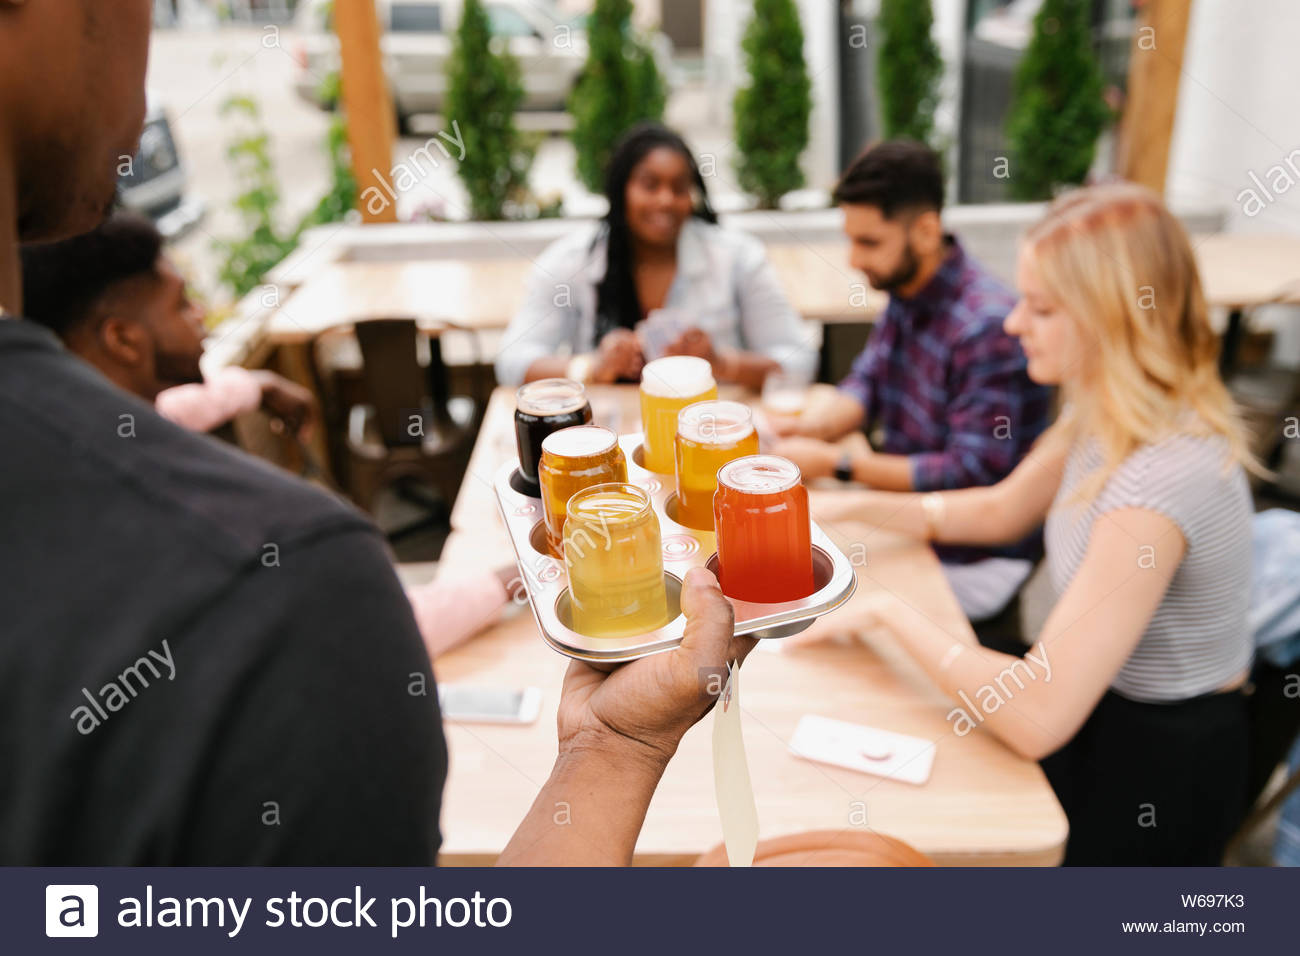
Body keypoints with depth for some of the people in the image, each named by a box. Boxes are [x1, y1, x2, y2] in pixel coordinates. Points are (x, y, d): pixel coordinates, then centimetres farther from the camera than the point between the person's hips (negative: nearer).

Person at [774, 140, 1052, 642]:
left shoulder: (987, 327, -26)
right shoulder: (905, 288, 1)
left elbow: (972, 474, -26)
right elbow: (868, 382, 9)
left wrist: (836, 463, -25)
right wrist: (812, 427, -13)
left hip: (971, 562, -8)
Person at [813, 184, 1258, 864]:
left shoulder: (1161, 479, -33)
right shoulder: (1102, 416, -5)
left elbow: (1036, 718, -35)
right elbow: (1000, 510, 11)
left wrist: (891, 612, -23)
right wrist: (850, 507, 1)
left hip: (1153, 779, -7)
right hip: (1102, 708, 7)